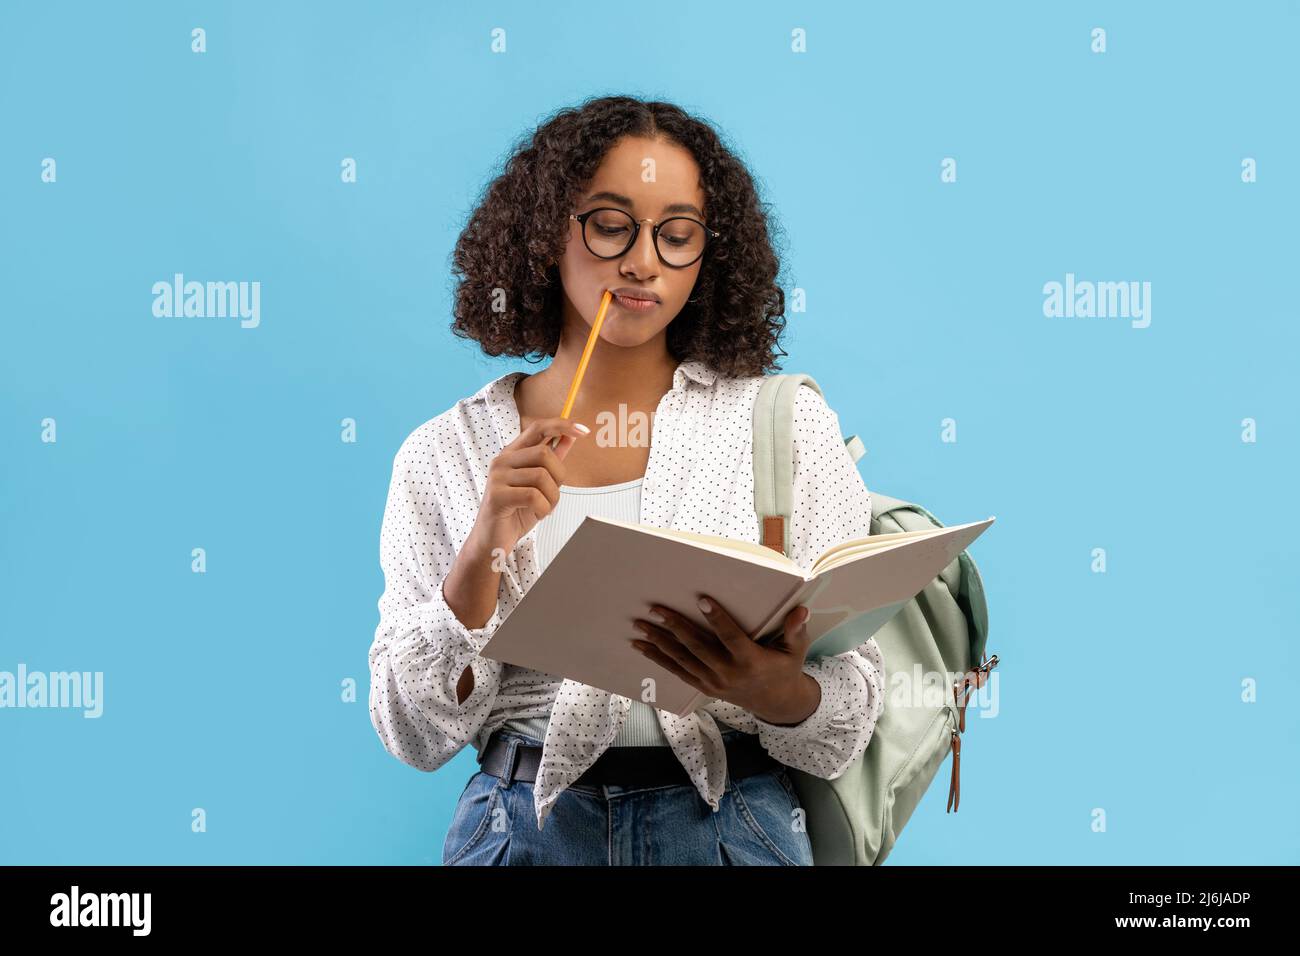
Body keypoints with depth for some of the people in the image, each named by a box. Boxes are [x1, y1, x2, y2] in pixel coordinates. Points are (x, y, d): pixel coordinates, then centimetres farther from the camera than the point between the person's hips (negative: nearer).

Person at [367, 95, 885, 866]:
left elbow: (844, 740, 1)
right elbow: (415, 736, 0)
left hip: (733, 825, 1)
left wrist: (778, 691, -20)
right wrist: (483, 551, -12)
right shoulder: (443, 454, 4)